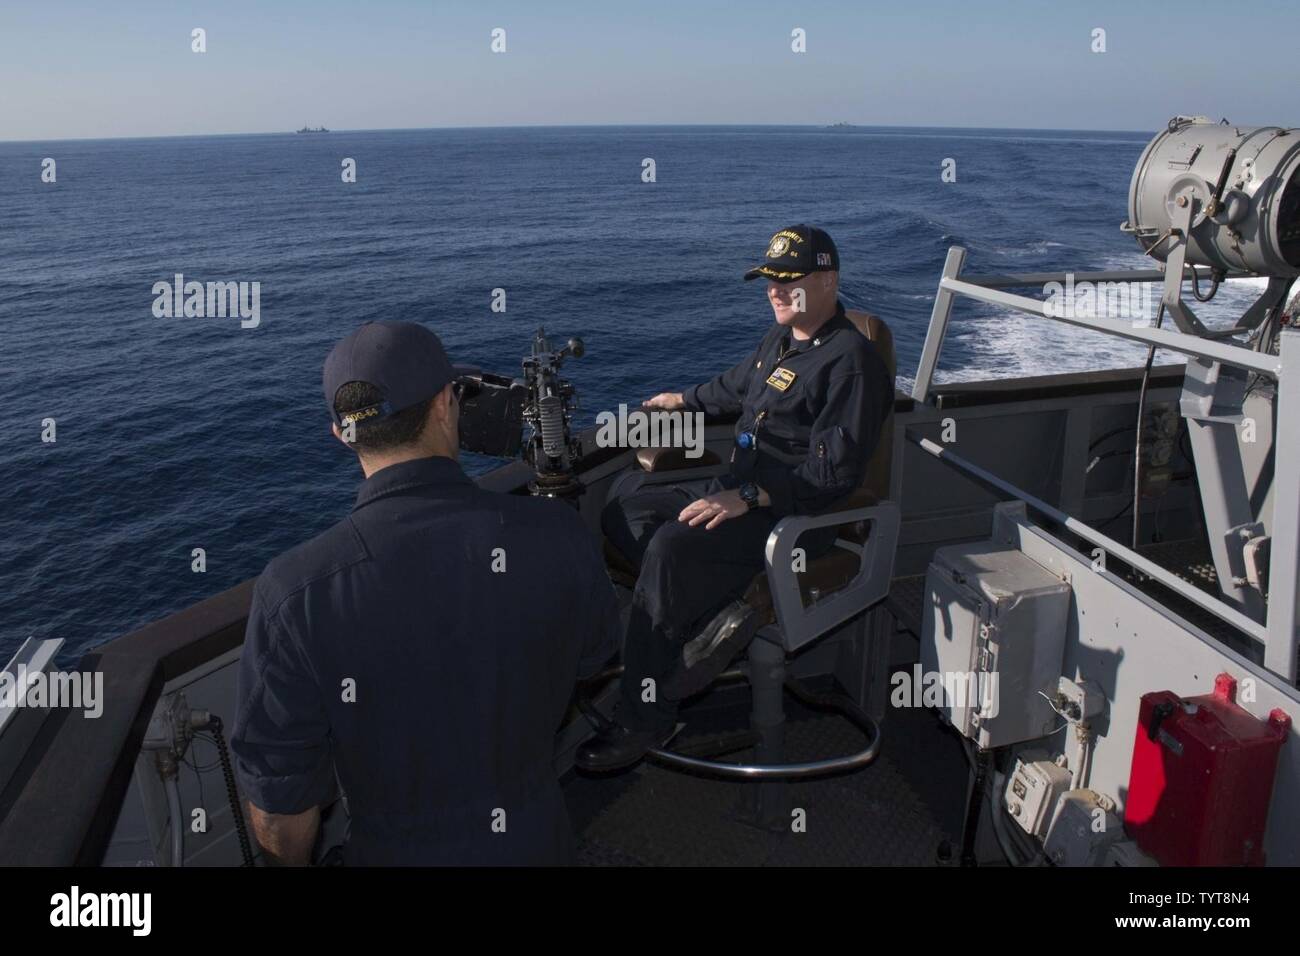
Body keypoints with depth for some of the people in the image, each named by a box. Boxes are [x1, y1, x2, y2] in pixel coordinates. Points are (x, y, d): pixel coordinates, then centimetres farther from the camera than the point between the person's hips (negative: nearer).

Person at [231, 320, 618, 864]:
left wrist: (293, 863, 5)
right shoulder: (556, 537, -21)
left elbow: (279, 802, -16)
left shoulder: (293, 594, -26)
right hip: (537, 841, 2)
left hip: (392, 851, -1)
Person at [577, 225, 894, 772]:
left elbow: (835, 471, -22)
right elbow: (738, 386, 38)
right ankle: (714, 615, -19)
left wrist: (747, 497, -28)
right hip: (739, 492, 10)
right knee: (624, 507, -3)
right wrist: (683, 400, 50)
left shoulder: (850, 360, -14)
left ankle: (645, 721, -23)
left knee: (673, 545, -32)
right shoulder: (780, 339, 15)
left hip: (796, 517, -10)